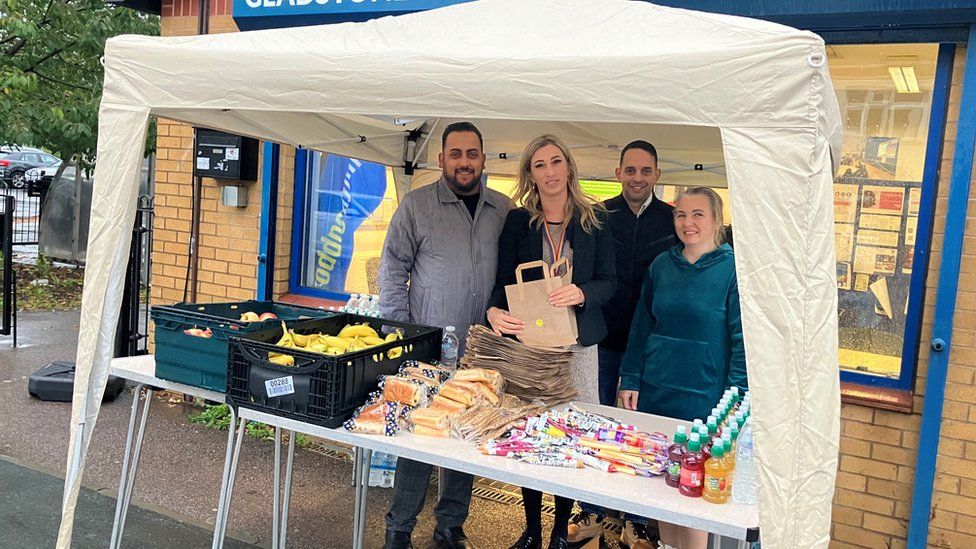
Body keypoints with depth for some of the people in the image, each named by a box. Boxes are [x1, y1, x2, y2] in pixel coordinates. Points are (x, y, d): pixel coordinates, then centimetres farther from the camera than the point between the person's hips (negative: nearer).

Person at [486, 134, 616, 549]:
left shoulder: (594, 219, 5)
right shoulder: (517, 221, 5)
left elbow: (608, 281, 5)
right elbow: (504, 280, 3)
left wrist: (582, 293, -17)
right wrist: (495, 310, -18)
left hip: (577, 343, 0)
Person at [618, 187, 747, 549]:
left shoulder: (734, 269, -8)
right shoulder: (661, 265, 6)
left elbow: (742, 340, -8)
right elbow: (641, 327, 10)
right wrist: (630, 380, 5)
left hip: (702, 399, -4)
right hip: (654, 393, 4)